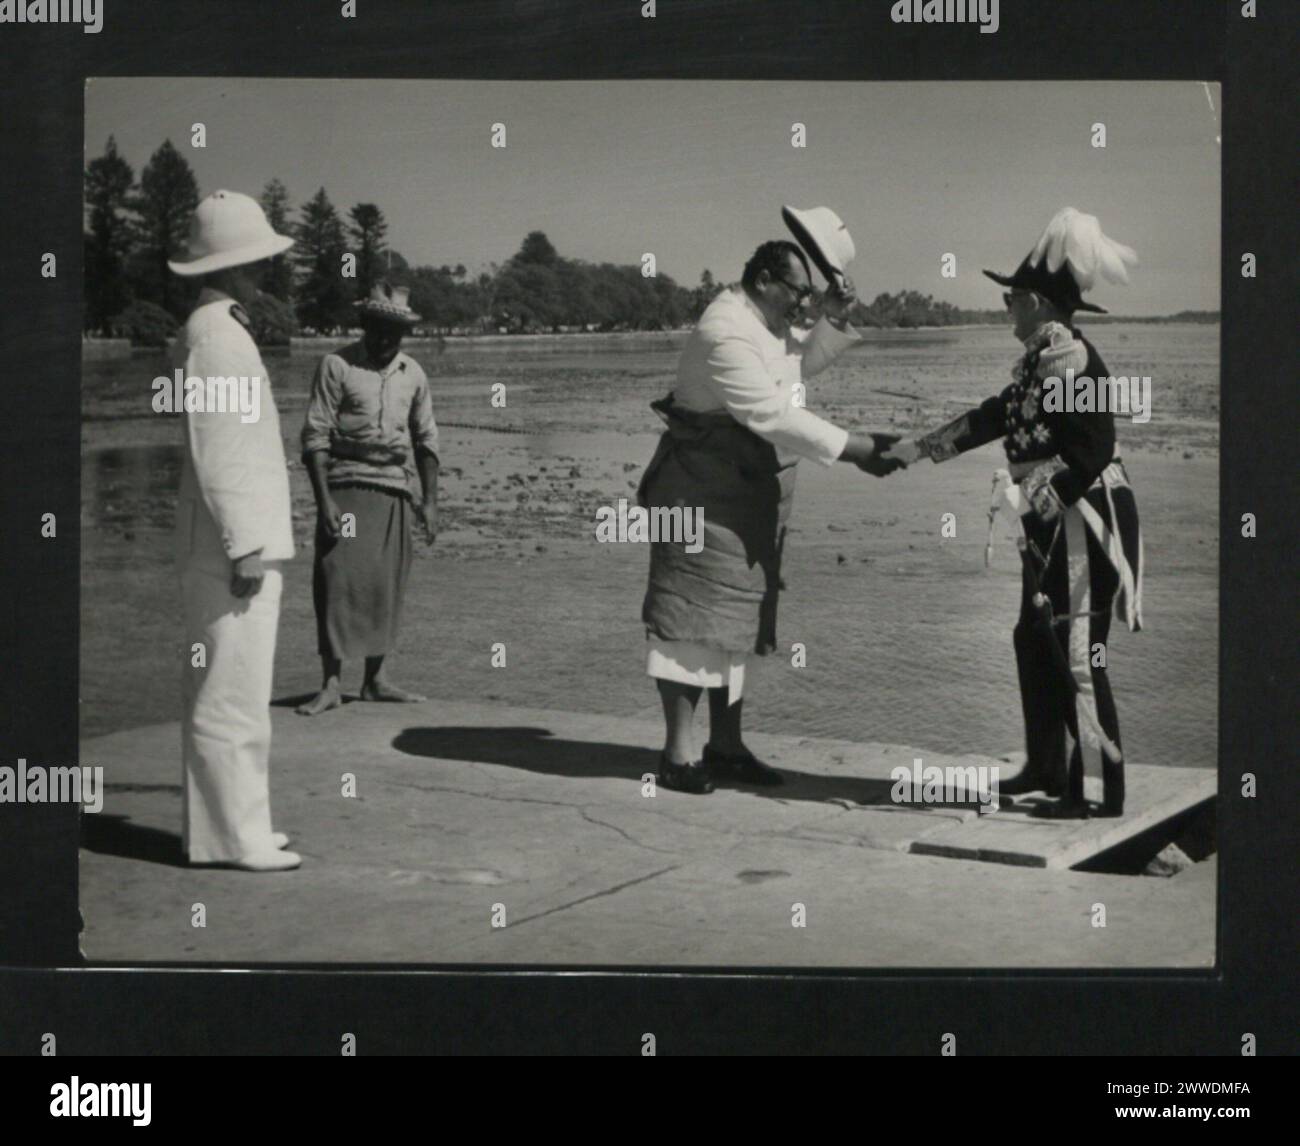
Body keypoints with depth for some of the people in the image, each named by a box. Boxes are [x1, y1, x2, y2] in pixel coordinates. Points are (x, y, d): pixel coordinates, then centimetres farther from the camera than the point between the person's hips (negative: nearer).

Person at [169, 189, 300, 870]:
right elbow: (217, 455, -19)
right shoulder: (213, 338, -14)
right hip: (232, 545, -10)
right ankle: (230, 835, -2)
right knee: (231, 693, -6)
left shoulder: (223, 332, 17)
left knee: (228, 689, 14)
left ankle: (234, 823, 21)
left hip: (245, 540, 10)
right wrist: (244, 547, -20)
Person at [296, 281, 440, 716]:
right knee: (338, 581, -9)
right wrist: (324, 500, -13)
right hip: (347, 486, -4)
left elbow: (426, 440, 16)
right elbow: (315, 436, -6)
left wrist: (430, 501, 9)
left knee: (387, 585, 6)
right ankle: (331, 683, -7)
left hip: (394, 490, 4)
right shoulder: (337, 366, -3)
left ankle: (376, 678, 15)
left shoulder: (413, 374, 11)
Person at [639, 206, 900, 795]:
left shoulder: (768, 322, 10)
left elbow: (804, 361, 26)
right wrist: (852, 449, -24)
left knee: (739, 613, 13)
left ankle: (726, 744, 20)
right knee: (695, 614, -8)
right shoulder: (727, 334, -22)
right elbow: (773, 416, -27)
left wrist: (835, 317, 7)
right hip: (706, 492, -10)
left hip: (752, 493, 10)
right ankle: (679, 752, -4)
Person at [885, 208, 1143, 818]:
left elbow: (1092, 452, -23)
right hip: (1053, 523, 11)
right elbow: (992, 417, 22)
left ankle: (1098, 790, -1)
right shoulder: (1038, 361, 12)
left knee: (1077, 654, -7)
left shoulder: (1070, 360, -19)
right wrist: (916, 449, 25)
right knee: (1035, 639, 17)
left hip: (1085, 517, -11)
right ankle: (1046, 768, 29)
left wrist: (1027, 497, -22)